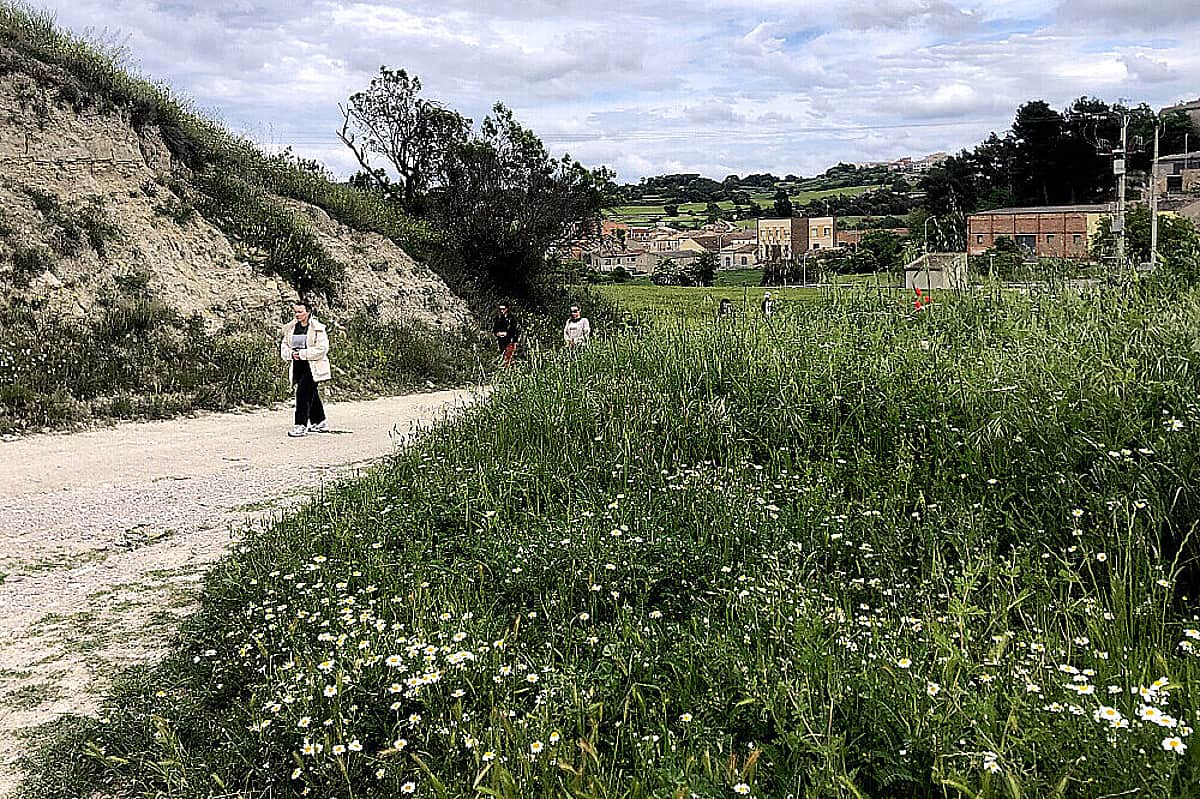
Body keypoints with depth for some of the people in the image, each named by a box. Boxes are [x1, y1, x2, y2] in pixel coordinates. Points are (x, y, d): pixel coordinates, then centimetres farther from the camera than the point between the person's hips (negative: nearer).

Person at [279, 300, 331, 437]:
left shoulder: (318, 328, -9)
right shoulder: (290, 328, 11)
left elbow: (322, 348, -16)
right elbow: (284, 346, 15)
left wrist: (302, 354, -18)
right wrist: (291, 353, -7)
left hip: (312, 366, -6)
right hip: (297, 366, 7)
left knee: (303, 393, -14)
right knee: (311, 394, 15)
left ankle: (301, 425, -11)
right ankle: (320, 422, 29)